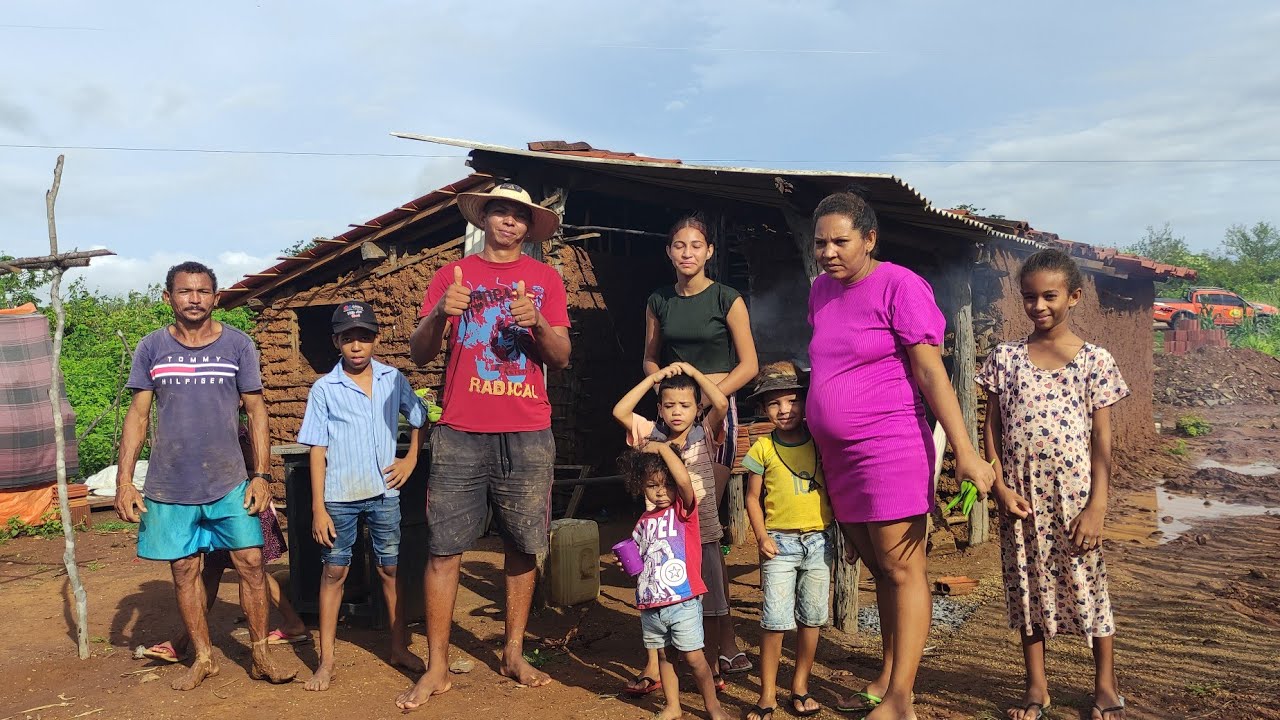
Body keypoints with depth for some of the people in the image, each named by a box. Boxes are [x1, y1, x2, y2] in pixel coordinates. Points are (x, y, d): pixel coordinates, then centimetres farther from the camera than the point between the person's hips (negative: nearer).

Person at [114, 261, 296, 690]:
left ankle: (260, 656, 11)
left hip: (229, 482, -1)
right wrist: (124, 481, -2)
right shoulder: (151, 348, 2)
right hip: (170, 487, 1)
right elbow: (137, 415, 4)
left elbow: (255, 410, 2)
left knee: (251, 563, -3)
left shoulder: (237, 345, 0)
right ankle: (203, 658, 25)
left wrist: (261, 474, -4)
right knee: (184, 571, 9)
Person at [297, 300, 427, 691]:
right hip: (339, 496, -1)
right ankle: (326, 662, 13)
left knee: (391, 570, 10)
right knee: (334, 572, 5)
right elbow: (317, 450, -4)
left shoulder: (393, 380, 2)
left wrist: (410, 460, 3)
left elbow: (419, 420, 16)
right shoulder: (324, 389, -3)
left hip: (384, 493, 2)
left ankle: (400, 648, 22)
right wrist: (318, 508, -7)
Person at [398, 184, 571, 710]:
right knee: (444, 549, -1)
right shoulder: (453, 274, 9)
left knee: (523, 547, 5)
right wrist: (438, 314, -15)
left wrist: (537, 323, -16)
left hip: (527, 435, 1)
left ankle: (513, 655, 19)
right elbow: (419, 353, 5)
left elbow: (561, 357, 4)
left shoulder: (545, 279, 10)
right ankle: (436, 668, 9)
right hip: (461, 433, 0)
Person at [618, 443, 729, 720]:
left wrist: (662, 447, -21)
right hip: (651, 606, 5)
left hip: (683, 601, -5)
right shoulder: (643, 523, 9)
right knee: (664, 656, 17)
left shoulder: (683, 509, -7)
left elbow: (684, 480, -28)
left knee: (693, 658, 2)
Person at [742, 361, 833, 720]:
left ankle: (800, 686, 25)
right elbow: (753, 497, 3)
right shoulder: (763, 448, -1)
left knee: (812, 618, 9)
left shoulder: (820, 442, 3)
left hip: (818, 541, 2)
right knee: (775, 620, -4)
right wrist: (761, 536, -8)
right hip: (780, 543, -2)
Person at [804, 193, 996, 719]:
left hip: (890, 449, -7)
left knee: (902, 570, -1)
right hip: (838, 458, 7)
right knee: (877, 568, 15)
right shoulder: (820, 291, 10)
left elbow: (931, 372, -15)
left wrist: (965, 452, -20)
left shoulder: (898, 285, -10)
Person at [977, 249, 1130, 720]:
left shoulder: (1094, 360, -2)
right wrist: (1001, 487, -6)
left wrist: (1097, 507, -9)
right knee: (1026, 586, 10)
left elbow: (1102, 440, -3)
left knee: (1087, 585, 7)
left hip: (1073, 495, -2)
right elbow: (991, 428, 4)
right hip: (1020, 497, 2)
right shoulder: (1005, 358, 3)